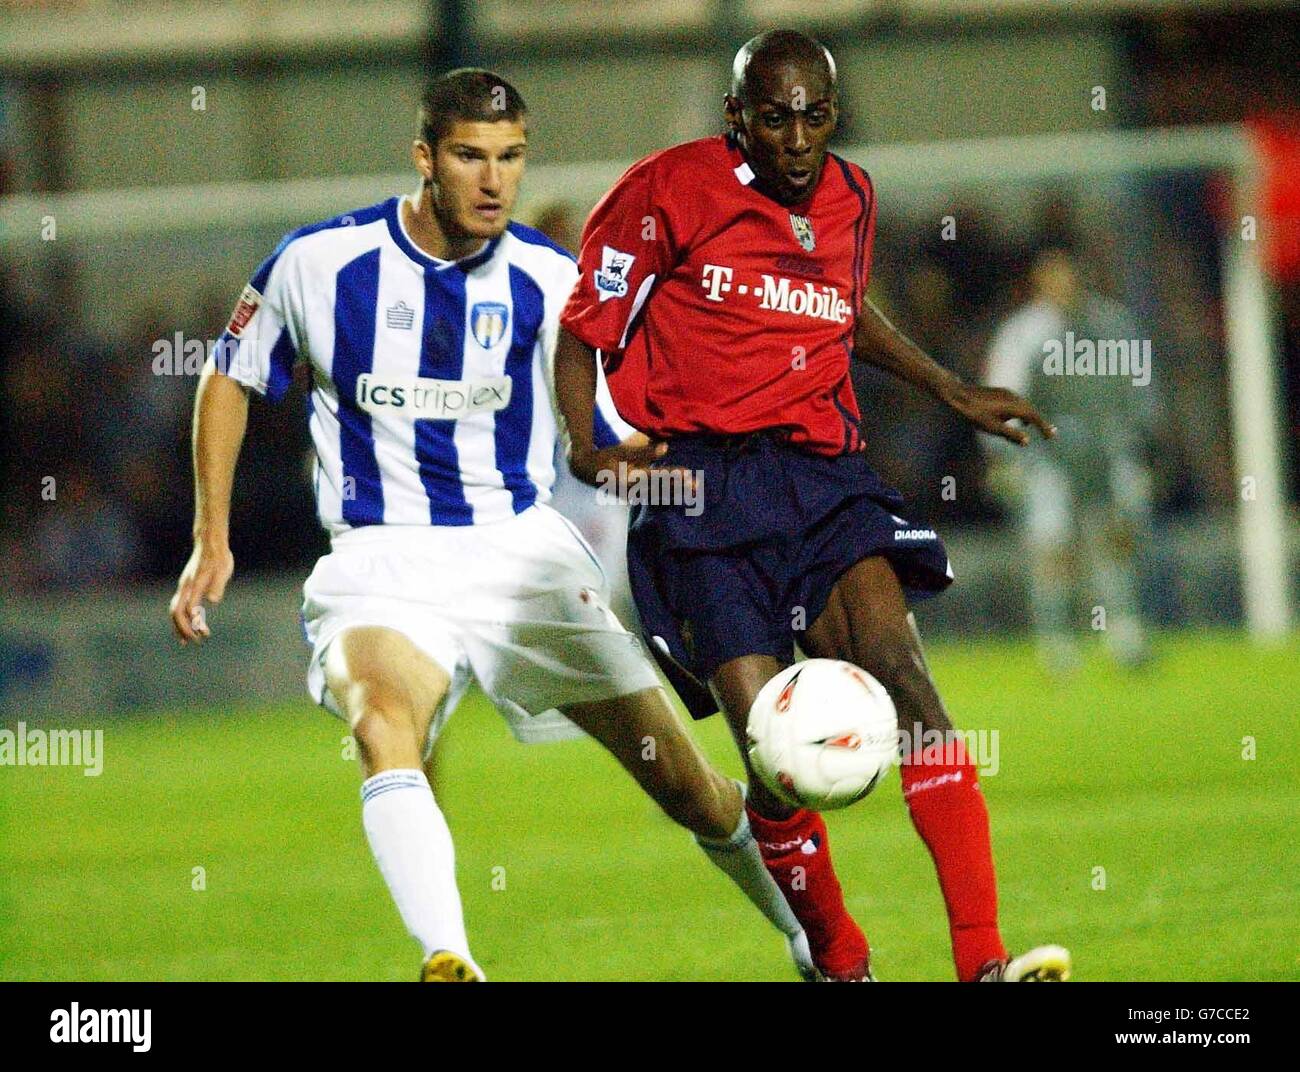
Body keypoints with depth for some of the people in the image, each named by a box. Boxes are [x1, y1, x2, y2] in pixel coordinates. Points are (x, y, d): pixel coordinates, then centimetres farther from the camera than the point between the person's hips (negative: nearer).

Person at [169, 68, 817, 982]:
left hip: (523, 552, 2)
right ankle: (447, 965, -47)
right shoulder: (324, 261, -5)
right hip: (383, 562, -1)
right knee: (384, 726, -36)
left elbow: (622, 441, 6)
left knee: (689, 787, 3)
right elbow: (229, 381, 11)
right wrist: (212, 544, 7)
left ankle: (813, 939, 29)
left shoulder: (548, 281, -3)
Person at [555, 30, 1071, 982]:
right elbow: (582, 332, 5)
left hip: (820, 475, 3)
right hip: (702, 490, -3)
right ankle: (842, 965, 10)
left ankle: (984, 960, -29)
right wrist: (584, 447, -12)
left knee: (901, 671, -22)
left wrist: (952, 391, 29)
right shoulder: (669, 192, -2)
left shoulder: (851, 199, 13)